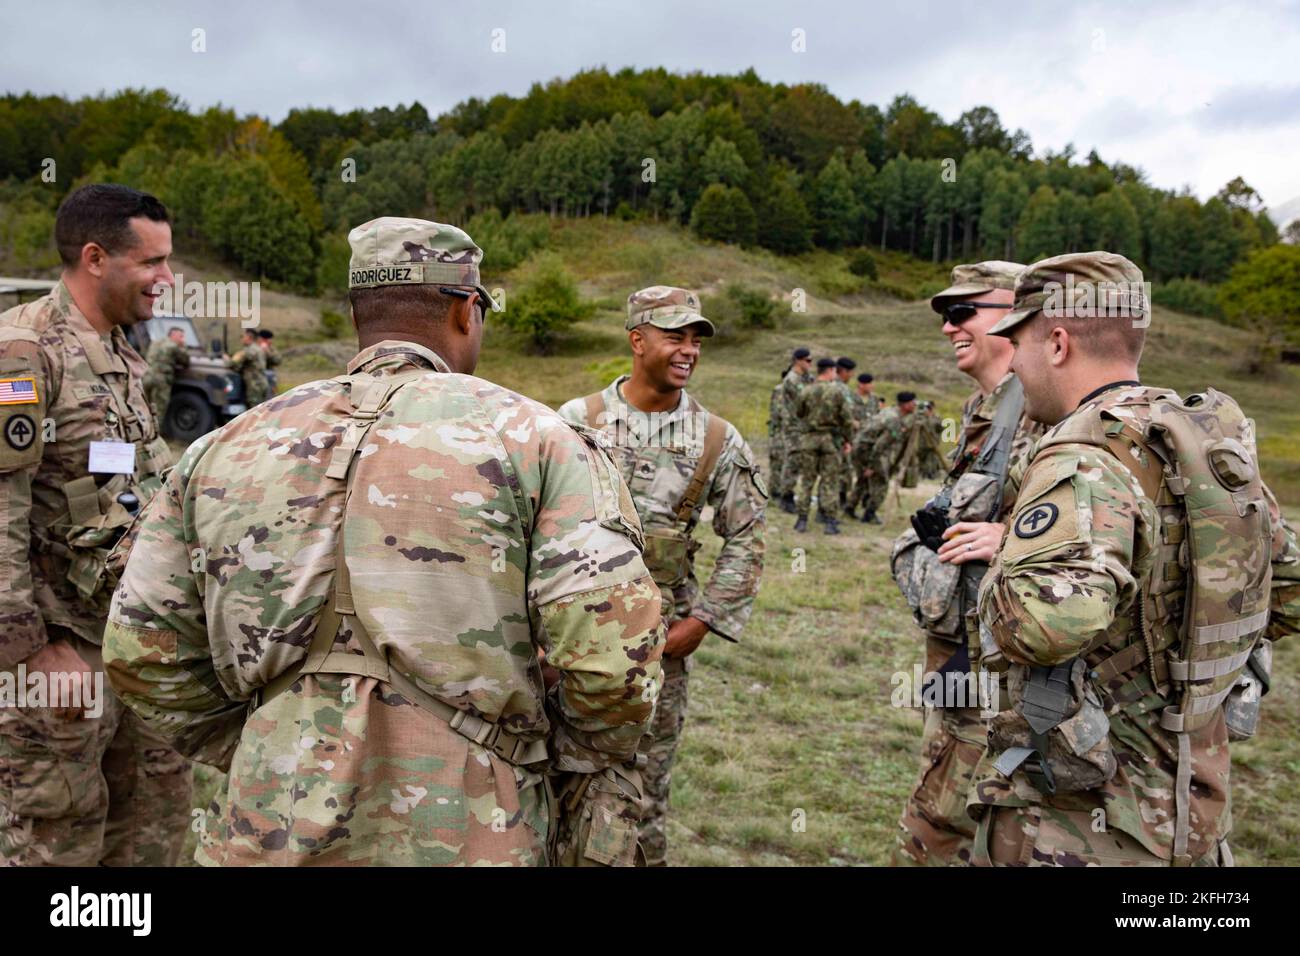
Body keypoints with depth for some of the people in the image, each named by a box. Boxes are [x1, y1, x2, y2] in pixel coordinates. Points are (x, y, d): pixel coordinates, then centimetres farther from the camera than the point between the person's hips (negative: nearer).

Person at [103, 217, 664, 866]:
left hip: (269, 830, 3)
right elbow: (611, 659, -16)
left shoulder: (225, 448, 5)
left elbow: (140, 651, 7)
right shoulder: (533, 440, -7)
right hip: (460, 838, -2)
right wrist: (590, 755, 4)